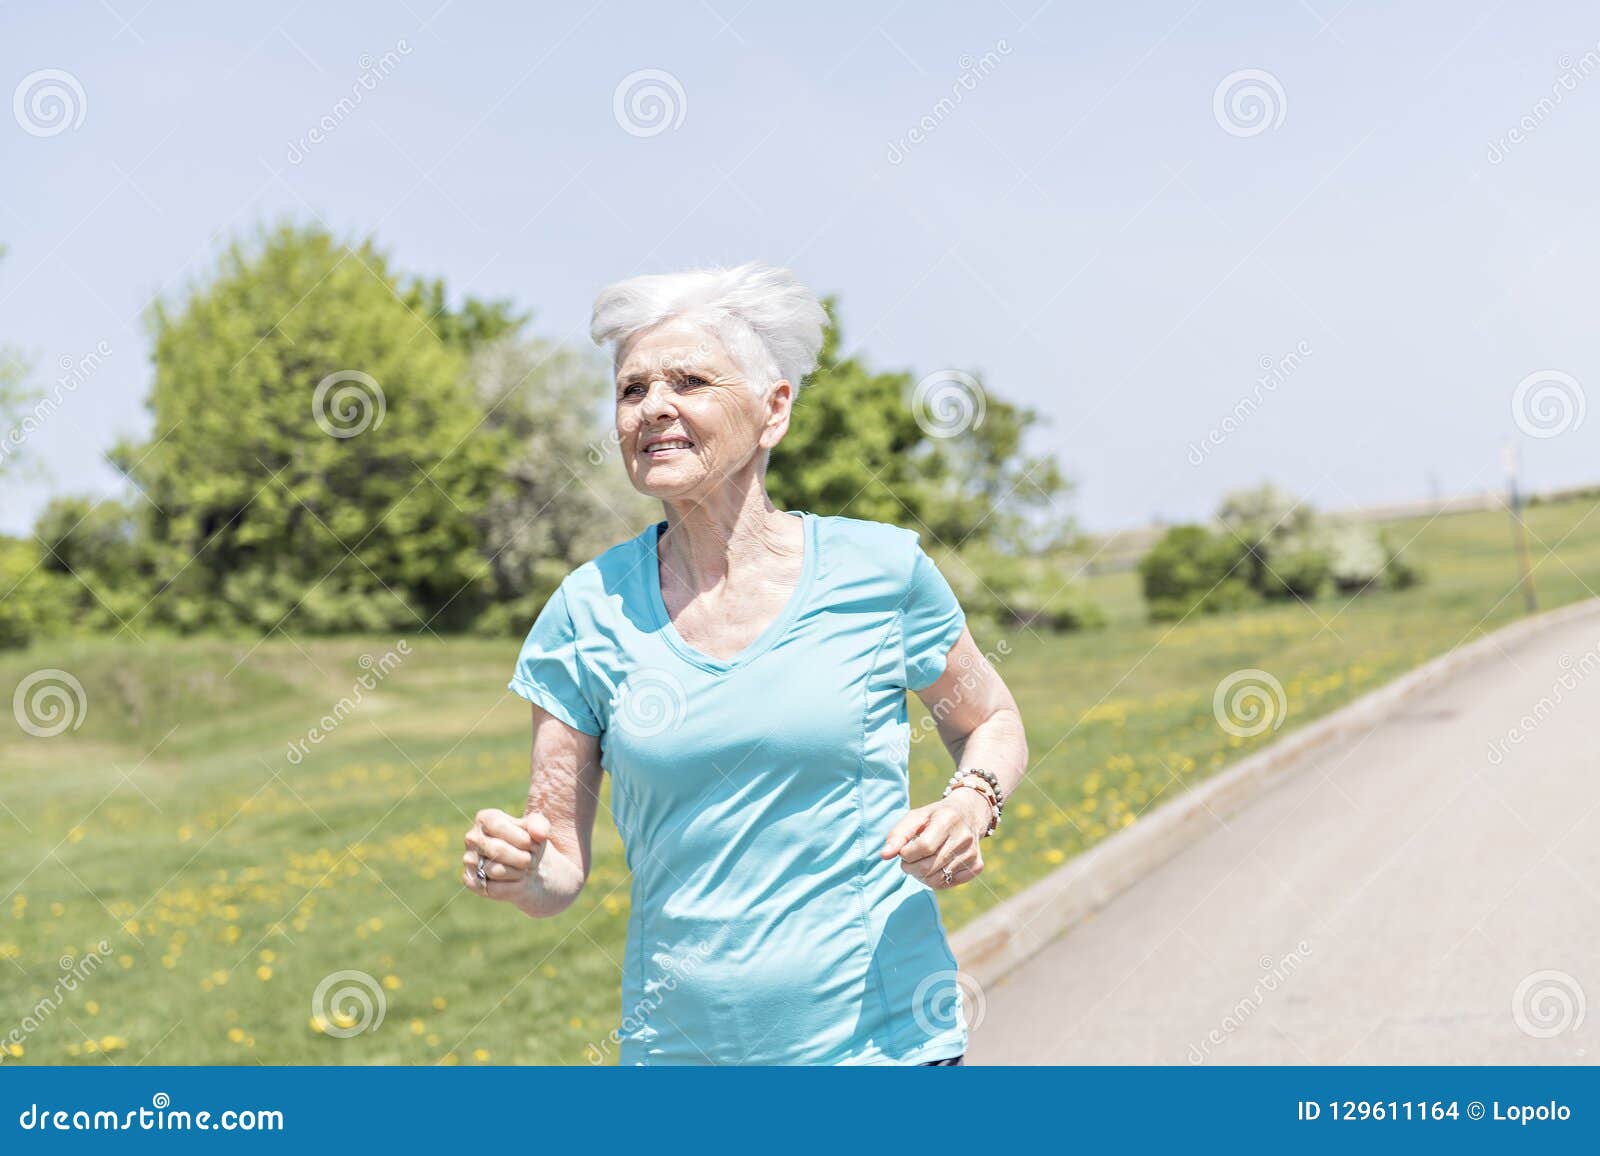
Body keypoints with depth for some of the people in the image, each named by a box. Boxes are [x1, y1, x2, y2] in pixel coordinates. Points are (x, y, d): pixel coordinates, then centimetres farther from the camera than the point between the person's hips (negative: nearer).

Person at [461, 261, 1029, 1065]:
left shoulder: (879, 571, -4)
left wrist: (971, 802, -8)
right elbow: (561, 873, 2)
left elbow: (993, 724, 13)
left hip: (881, 1037, -1)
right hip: (680, 1046, 2)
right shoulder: (590, 611, -1)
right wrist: (514, 867, -20)